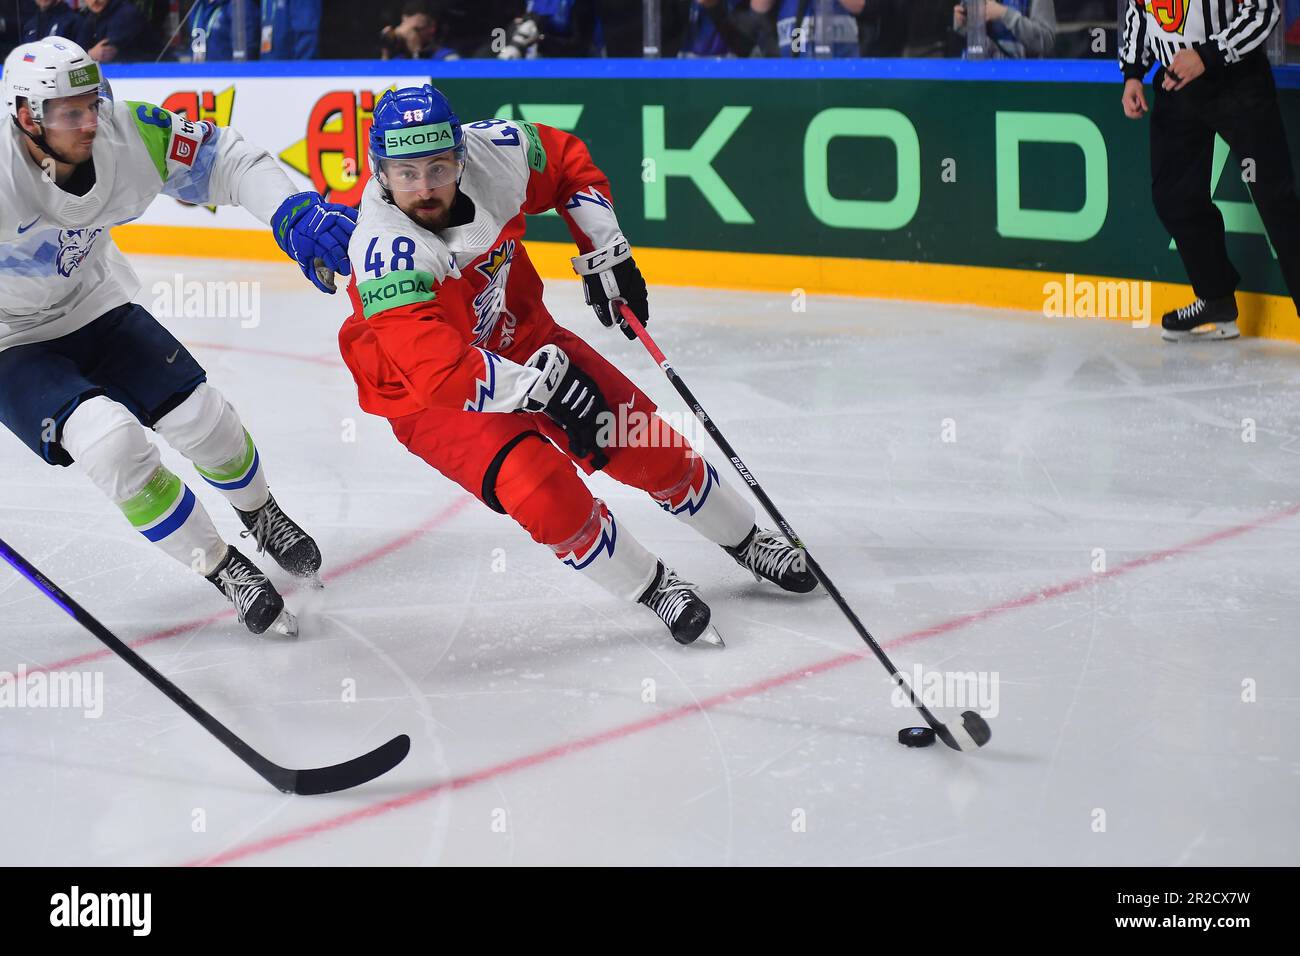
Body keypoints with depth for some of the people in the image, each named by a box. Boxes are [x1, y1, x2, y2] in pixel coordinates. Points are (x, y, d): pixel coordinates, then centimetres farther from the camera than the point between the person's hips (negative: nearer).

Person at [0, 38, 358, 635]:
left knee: (200, 416, 0)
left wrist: (294, 210, -29)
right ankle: (218, 566, -4)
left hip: (93, 305, 5)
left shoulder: (127, 136, -21)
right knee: (110, 438, -24)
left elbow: (226, 160, -12)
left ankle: (260, 517, 35)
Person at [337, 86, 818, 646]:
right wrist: (543, 385, -41)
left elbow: (567, 160, 3)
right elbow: (439, 372, -43)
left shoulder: (494, 153, -21)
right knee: (543, 490, -25)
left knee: (648, 445, 7)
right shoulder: (386, 256, -36)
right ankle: (650, 588, 1)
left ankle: (747, 542, 34)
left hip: (520, 337, 5)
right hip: (430, 395, -5)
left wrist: (605, 253, -2)